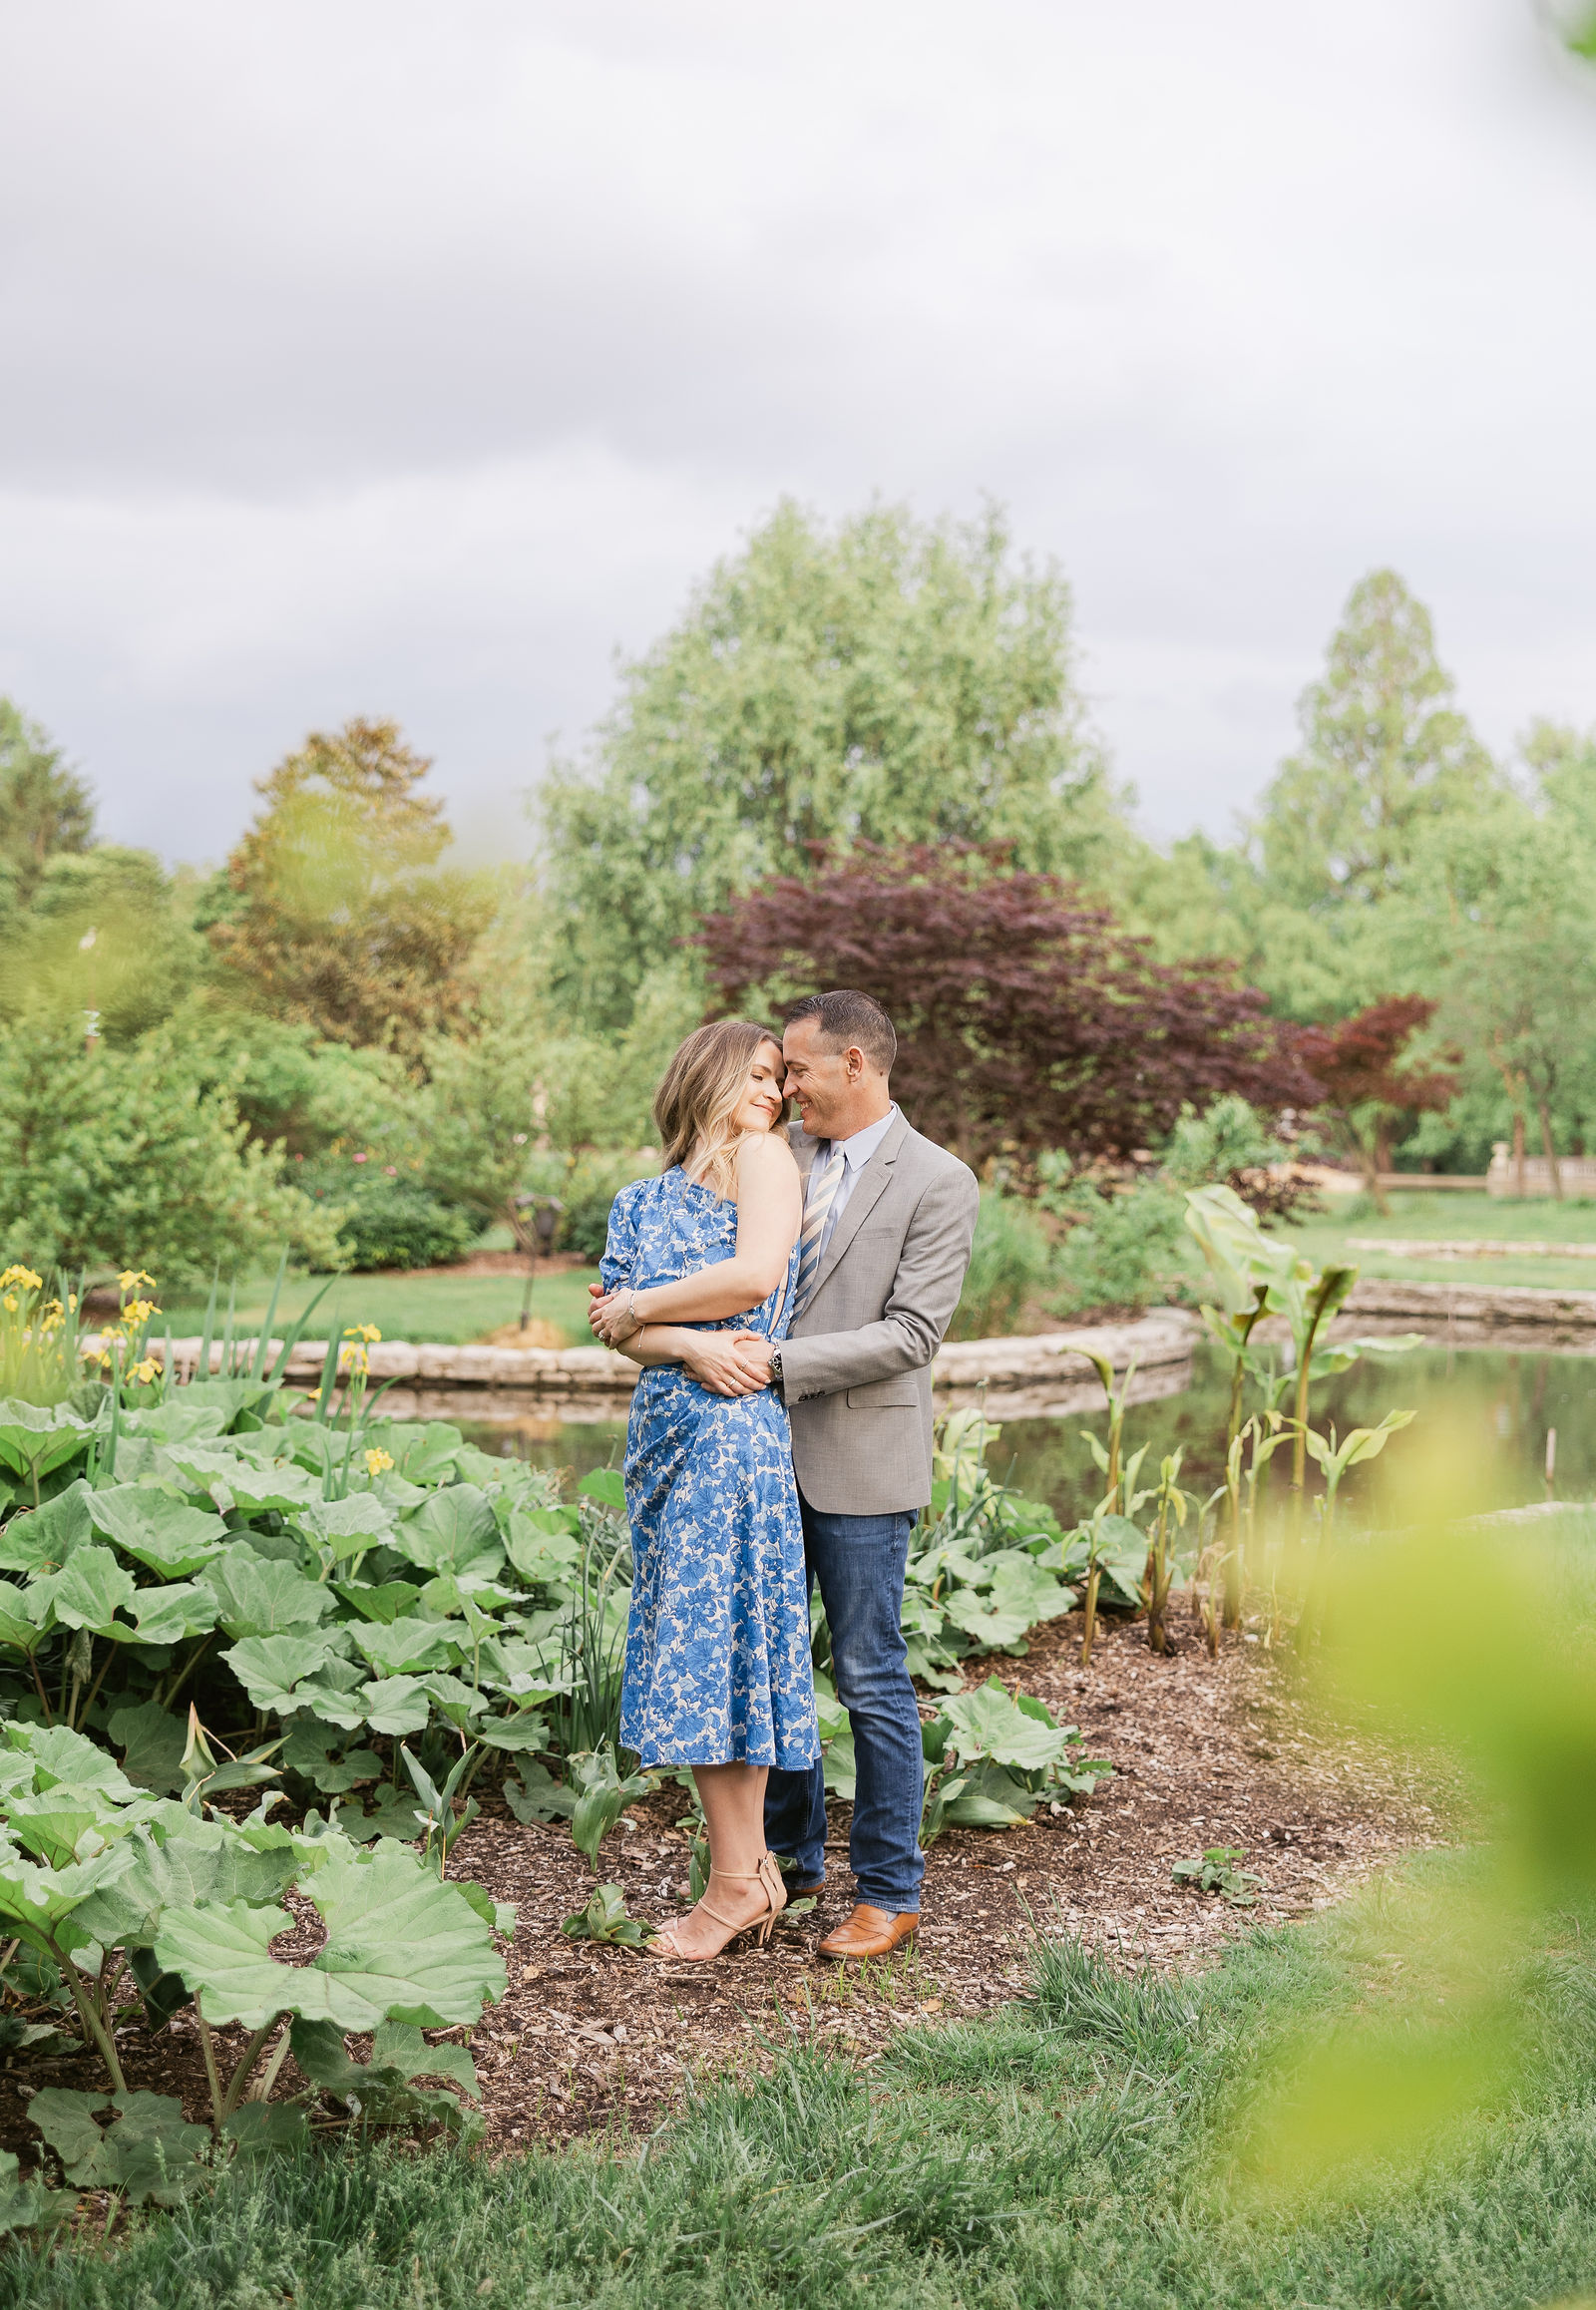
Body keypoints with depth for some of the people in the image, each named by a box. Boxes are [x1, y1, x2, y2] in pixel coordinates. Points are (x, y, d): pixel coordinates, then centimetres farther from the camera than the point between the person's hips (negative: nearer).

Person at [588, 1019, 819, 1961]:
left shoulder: (762, 1157, 2)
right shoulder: (649, 1196, 18)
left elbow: (754, 1274, -13)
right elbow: (618, 1324, 8)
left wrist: (640, 1306, -1)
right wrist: (692, 1344, -13)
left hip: (733, 1426, -6)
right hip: (667, 1424, 7)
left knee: (714, 1634, -6)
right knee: (693, 1634, 7)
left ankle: (736, 1882, 2)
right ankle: (755, 1865, 15)